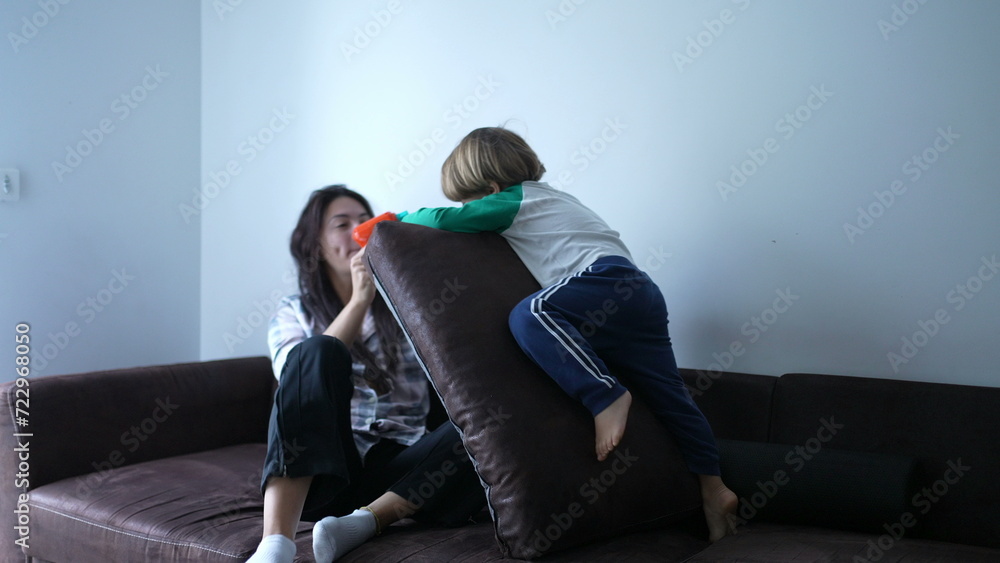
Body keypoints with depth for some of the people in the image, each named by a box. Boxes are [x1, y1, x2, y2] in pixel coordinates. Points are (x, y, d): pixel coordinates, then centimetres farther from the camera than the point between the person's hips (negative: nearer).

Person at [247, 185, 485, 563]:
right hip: (318, 466, -1)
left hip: (401, 467, 1)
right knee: (318, 351, -30)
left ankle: (363, 523, -31)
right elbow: (304, 373, -7)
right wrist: (360, 298, -12)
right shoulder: (293, 314, 14)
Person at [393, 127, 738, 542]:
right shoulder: (545, 197, 28)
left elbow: (444, 219, -1)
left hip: (609, 277, -10)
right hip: (643, 291, 10)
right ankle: (712, 488, 9)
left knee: (529, 315, -28)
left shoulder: (514, 199, 2)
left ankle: (606, 395, -34)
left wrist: (400, 217, 15)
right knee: (667, 395, 7)